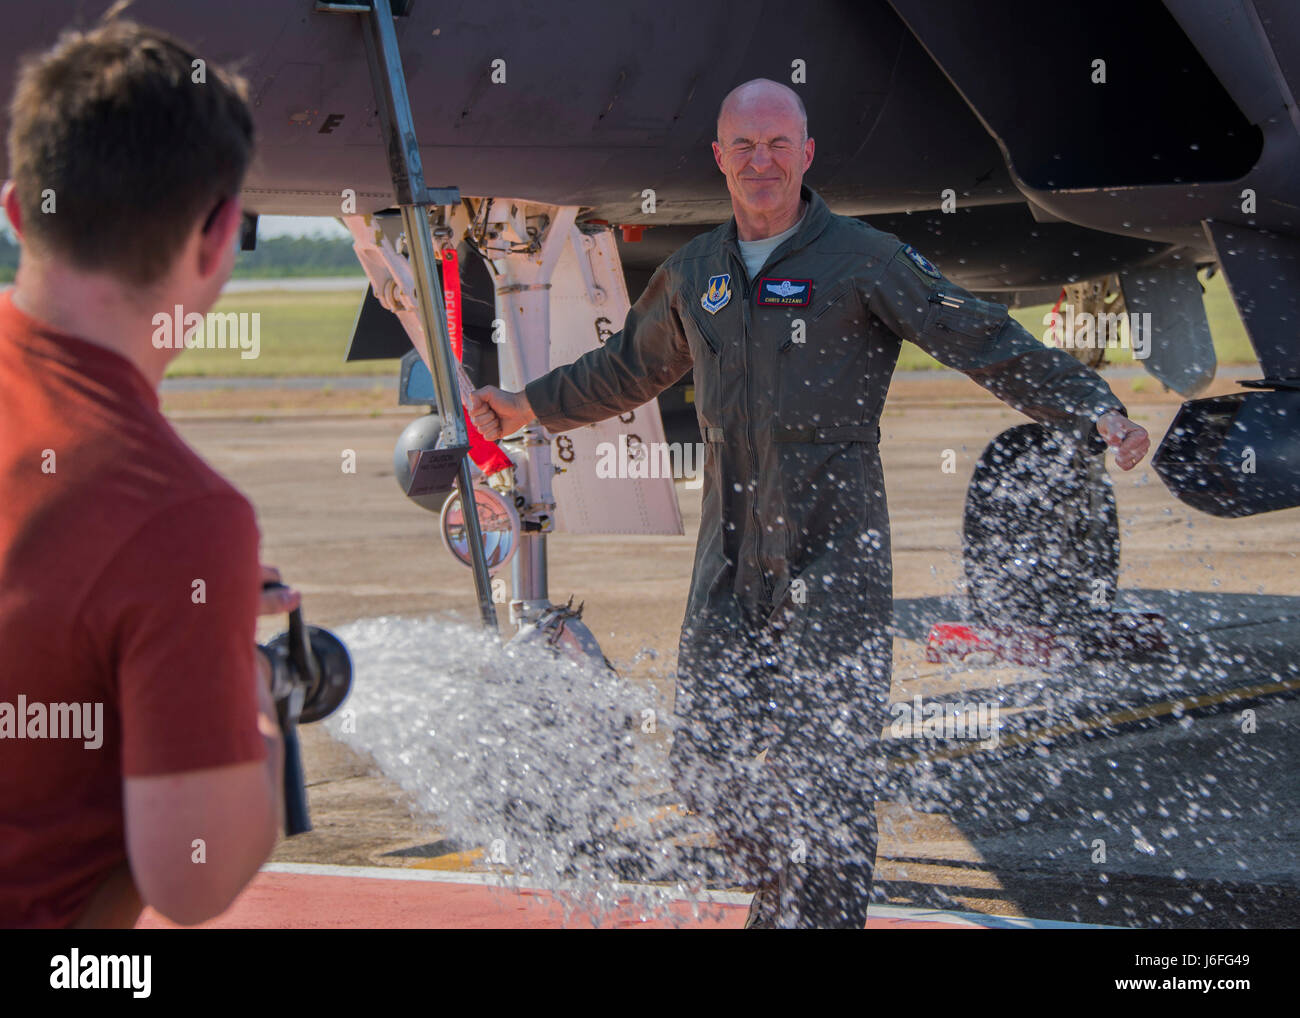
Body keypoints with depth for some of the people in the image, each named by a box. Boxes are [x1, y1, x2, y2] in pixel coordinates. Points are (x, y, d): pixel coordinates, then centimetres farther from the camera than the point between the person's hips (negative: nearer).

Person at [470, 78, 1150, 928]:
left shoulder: (863, 261, -5)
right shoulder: (694, 275, 13)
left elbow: (989, 344, -10)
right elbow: (631, 369, 32)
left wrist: (1098, 411, -22)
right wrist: (533, 408, 39)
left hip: (835, 544, -5)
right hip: (733, 545, 5)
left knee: (830, 763, -8)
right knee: (710, 764, 7)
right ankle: (782, 899, 30)